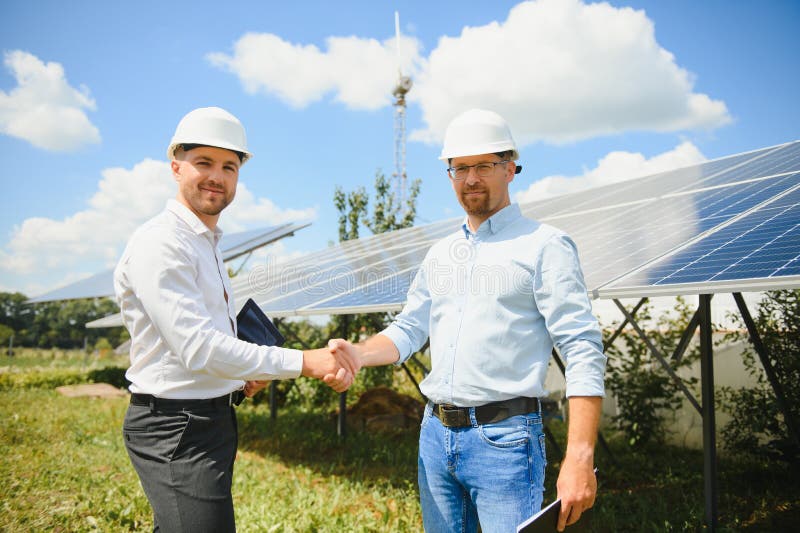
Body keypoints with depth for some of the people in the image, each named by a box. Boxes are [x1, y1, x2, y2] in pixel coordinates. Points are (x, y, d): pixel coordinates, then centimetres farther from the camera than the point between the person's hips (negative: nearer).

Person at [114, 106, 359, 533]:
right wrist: (303, 362, -26)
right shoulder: (160, 242, -15)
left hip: (211, 417, 10)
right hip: (178, 426, -10)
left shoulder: (205, 243, 16)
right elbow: (198, 348, -25)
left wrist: (241, 381, 6)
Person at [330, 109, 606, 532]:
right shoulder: (440, 253, 14)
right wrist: (358, 353, -8)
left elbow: (583, 353, -12)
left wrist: (579, 459, -20)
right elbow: (409, 329, 14)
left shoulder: (544, 246, -6)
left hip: (504, 437, -6)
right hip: (435, 433, 6)